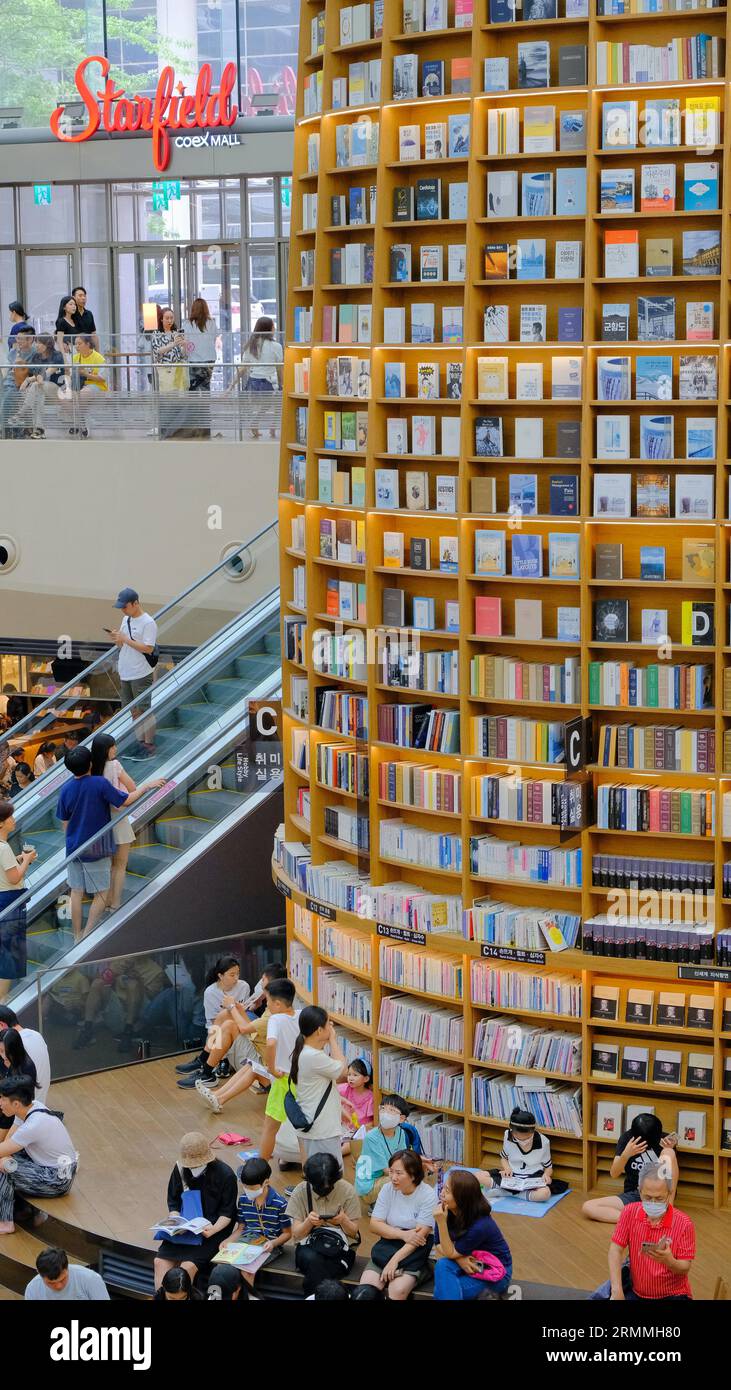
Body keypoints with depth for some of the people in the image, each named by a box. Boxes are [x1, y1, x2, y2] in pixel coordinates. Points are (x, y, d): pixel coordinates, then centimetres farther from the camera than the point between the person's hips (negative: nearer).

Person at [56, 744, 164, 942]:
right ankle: (88, 935, 1)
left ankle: (77, 936, 18)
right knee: (102, 893, 6)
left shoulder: (66, 790, -3)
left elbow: (64, 823, 5)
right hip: (97, 849, -4)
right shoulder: (100, 784, -17)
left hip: (74, 849, 4)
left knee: (77, 892, 13)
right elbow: (126, 801, -10)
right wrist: (147, 786, 2)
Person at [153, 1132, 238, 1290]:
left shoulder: (225, 1175, -12)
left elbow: (227, 1212, -7)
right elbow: (173, 1202, 9)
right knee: (160, 1261, -17)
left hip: (213, 1229, -5)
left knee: (188, 1266, -26)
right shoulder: (180, 1170, -1)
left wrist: (214, 1229, -24)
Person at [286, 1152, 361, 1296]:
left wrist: (344, 1220, -20)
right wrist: (308, 1222, -20)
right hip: (309, 1246, 2)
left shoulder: (347, 1190, -3)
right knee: (312, 1260, -34)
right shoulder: (301, 1191, -1)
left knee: (314, 1270, -32)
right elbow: (296, 1234, 2)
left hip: (341, 1248, -2)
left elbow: (354, 1232, 2)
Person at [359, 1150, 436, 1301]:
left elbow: (420, 1235, -16)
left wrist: (395, 1260, -24)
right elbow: (374, 1225, 0)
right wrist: (402, 1234, -16)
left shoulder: (428, 1195, -11)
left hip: (415, 1252, -4)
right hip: (388, 1246, 4)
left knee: (397, 1290, -30)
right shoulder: (388, 1189, 1)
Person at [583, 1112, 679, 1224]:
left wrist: (671, 1149, -23)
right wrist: (626, 1155, -26)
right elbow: (613, 1174, -8)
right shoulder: (627, 1138, -4)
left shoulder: (664, 1140, -7)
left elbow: (674, 1176, -8)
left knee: (668, 1152, -26)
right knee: (587, 1207, -19)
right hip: (633, 1195, 2)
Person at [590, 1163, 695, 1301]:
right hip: (636, 1291, 3)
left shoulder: (684, 1223, -13)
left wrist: (669, 1262, -34)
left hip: (671, 1295, -3)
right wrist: (617, 1291, -18)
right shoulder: (630, 1212, -5)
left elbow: (685, 1268, -10)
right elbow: (616, 1250, -7)